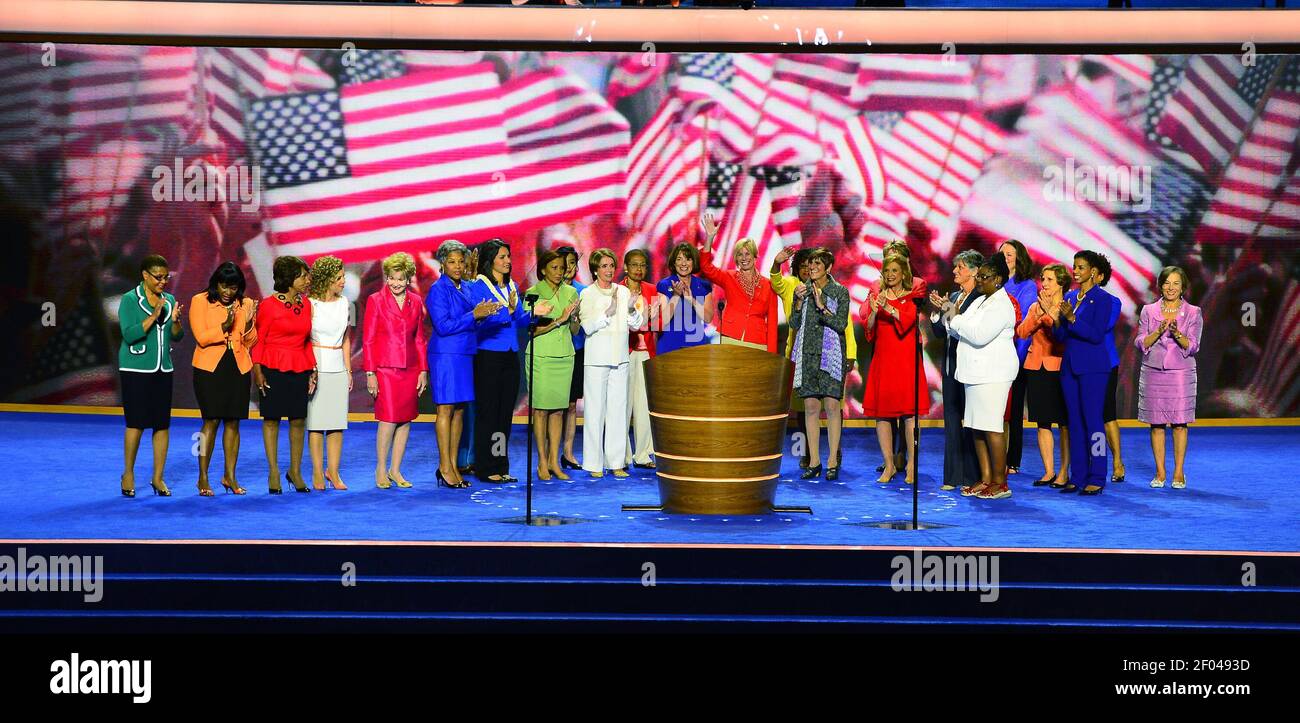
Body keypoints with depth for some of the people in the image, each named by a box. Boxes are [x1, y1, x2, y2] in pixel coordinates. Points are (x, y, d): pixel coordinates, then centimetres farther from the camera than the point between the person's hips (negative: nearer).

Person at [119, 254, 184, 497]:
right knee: (136, 423, -5)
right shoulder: (130, 300, -6)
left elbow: (177, 337, 9)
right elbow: (129, 334, -16)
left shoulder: (169, 300, 10)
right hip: (136, 370, -5)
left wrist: (175, 320, -12)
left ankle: (158, 477, 10)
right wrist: (154, 316, -24)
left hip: (163, 370, 5)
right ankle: (128, 474, 10)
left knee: (162, 424, 2)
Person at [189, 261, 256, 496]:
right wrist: (225, 326, -22)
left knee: (233, 422, 5)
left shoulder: (245, 304, 8)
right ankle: (203, 478, -1)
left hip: (238, 369, 4)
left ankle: (230, 477, 14)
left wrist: (248, 323, -11)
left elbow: (250, 342, 7)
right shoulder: (200, 301, -2)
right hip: (210, 368, -4)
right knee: (211, 421, -7)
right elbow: (201, 338, -9)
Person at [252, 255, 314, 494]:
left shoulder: (305, 304, 8)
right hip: (273, 368, -5)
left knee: (298, 419, 5)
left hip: (299, 369, 5)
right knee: (271, 418, 2)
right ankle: (273, 472, 8)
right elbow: (258, 340, -4)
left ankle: (295, 471, 15)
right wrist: (257, 371, -10)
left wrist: (312, 370, 8)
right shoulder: (269, 305, -7)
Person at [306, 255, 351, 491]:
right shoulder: (311, 304, -4)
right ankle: (317, 472, 5)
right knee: (316, 421, -2)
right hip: (316, 367, -4)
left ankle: (332, 471, 10)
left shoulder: (344, 303, 10)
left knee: (337, 422, 2)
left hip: (338, 368, 4)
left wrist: (348, 370, 14)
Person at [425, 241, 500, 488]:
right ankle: (445, 467, -3)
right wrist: (474, 315, -20)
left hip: (466, 354, 7)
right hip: (446, 354, -7)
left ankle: (453, 465, 12)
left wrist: (487, 312, -2)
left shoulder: (468, 287, 14)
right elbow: (443, 326, -16)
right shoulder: (438, 290, -8)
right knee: (446, 409, -6)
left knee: (459, 410, 7)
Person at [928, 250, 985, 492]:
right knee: (951, 419, 10)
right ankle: (953, 476, 15)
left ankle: (971, 477, 1)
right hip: (950, 365, 8)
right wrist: (937, 311, 0)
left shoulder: (980, 298, -10)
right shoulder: (953, 297, 15)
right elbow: (941, 331, 15)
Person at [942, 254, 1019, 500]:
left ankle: (1000, 482, -5)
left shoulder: (1001, 305, -11)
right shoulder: (980, 302, 19)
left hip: (992, 374, -10)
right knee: (977, 427, 9)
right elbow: (960, 332, 20)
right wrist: (950, 313, 5)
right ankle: (985, 479, 14)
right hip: (976, 372, 10)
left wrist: (955, 318, -10)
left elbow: (979, 335, -21)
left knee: (991, 427, -9)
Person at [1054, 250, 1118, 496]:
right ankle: (1077, 477, 10)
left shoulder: (1102, 299, -6)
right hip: (1070, 365, 7)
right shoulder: (1069, 297, 13)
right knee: (1074, 421, 7)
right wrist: (1058, 319, -8)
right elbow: (1060, 336, 12)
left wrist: (1072, 318, -22)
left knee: (1092, 420, -7)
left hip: (1092, 367, -7)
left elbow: (1097, 335, -15)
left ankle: (1096, 478, -5)